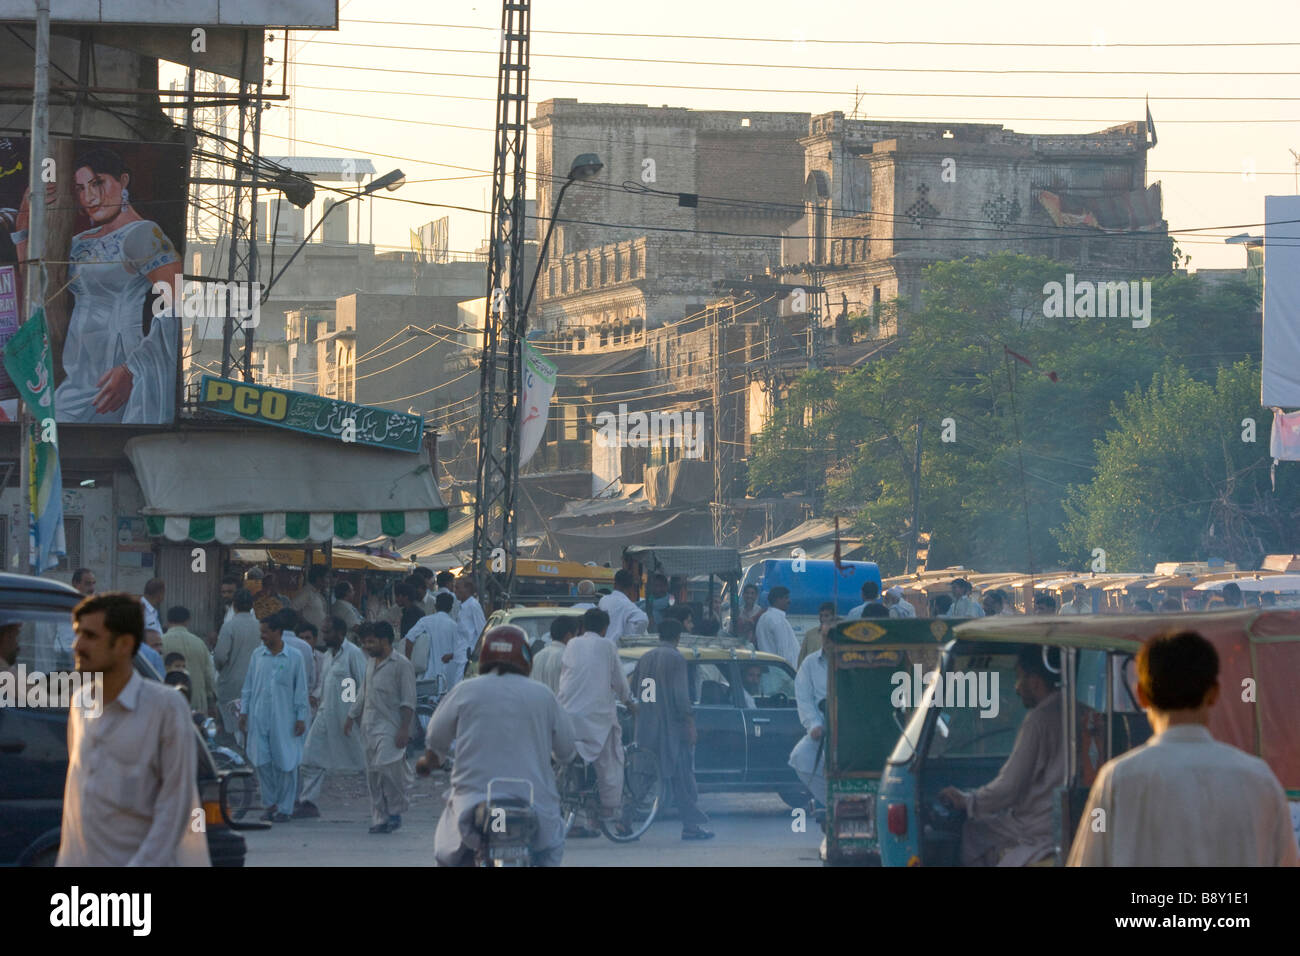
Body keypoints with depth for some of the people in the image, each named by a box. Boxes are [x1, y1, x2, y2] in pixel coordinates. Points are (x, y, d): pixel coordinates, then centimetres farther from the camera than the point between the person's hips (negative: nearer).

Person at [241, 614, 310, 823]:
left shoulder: (294, 657, -1)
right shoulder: (257, 655, 7)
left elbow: (301, 689, 1)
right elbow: (248, 686, 13)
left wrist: (301, 717, -3)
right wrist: (244, 711, 8)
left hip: (284, 719, -3)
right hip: (260, 717, 3)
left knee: (286, 763, -1)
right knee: (262, 762, 0)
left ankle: (284, 808, 6)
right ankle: (271, 804, 13)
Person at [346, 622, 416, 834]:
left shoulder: (401, 665, -8)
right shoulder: (370, 664, 16)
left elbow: (408, 701, -11)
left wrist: (404, 729, -18)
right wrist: (351, 717, 21)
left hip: (390, 728, -8)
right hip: (369, 727, 8)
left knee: (385, 766, -20)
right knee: (373, 776, 5)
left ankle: (395, 810, -2)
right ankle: (380, 818, 10)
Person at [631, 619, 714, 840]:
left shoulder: (645, 658, 13)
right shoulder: (675, 658, -8)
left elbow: (632, 690, 15)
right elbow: (680, 695, -15)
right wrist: (690, 722, -11)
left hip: (646, 728, 6)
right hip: (671, 727, -6)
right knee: (682, 777, -2)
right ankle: (691, 826, -3)